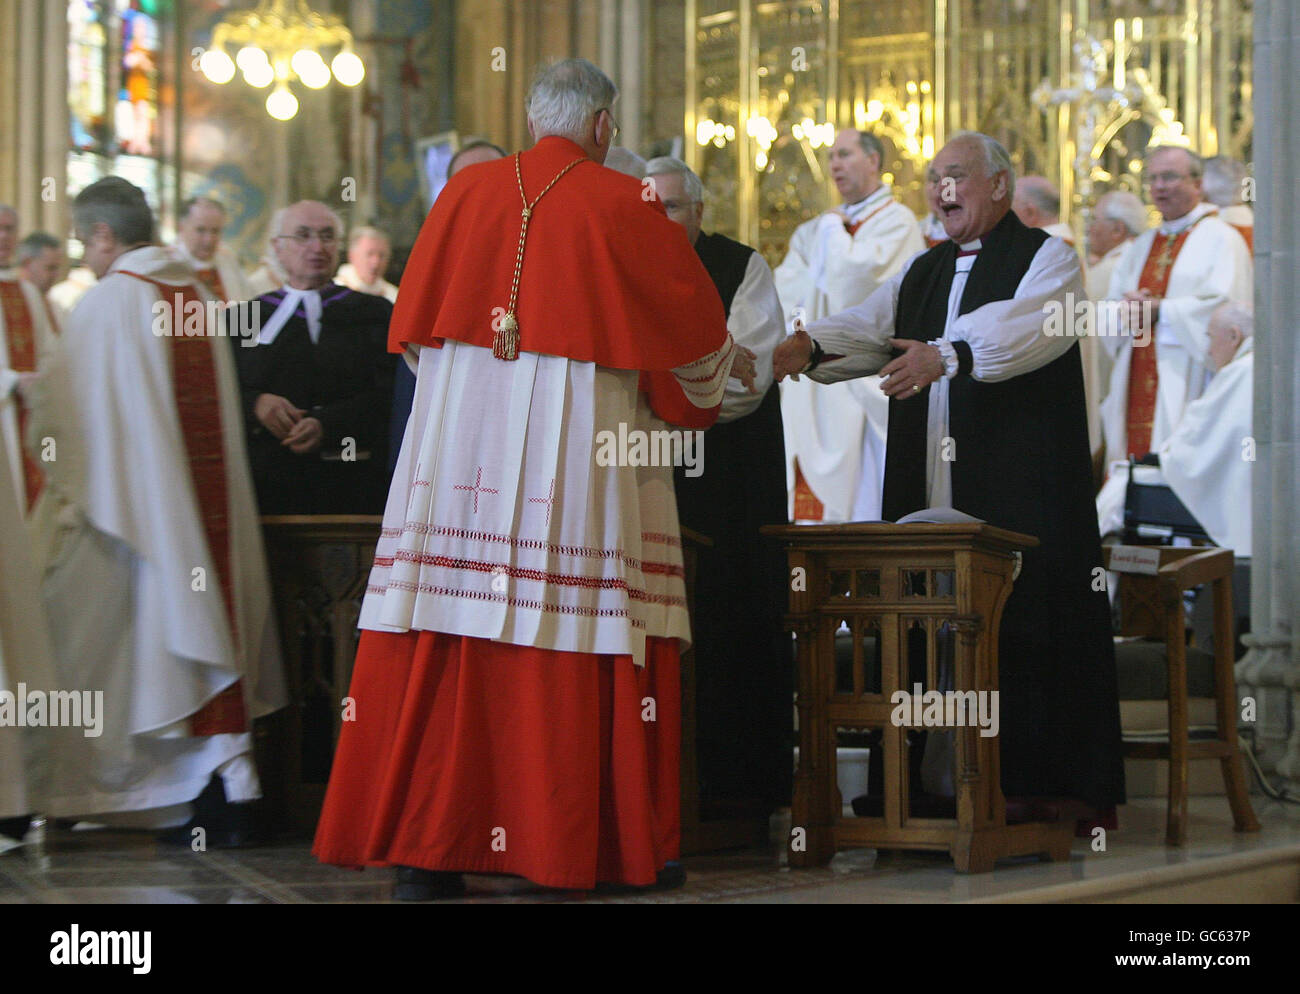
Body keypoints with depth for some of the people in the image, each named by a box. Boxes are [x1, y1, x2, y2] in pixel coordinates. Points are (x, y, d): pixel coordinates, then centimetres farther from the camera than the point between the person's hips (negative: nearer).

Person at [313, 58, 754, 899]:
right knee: (580, 634, 2)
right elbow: (691, 317, 12)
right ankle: (584, 839, 5)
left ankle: (422, 847, 1)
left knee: (446, 640, 1)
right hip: (576, 445, -3)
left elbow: (414, 325, 13)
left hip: (459, 440, 3)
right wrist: (729, 360, 34)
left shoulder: (468, 191, 7)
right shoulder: (622, 206, 0)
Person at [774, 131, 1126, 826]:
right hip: (931, 495, 6)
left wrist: (947, 356, -34)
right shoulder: (922, 272, 22)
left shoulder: (1045, 259, 2)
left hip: (1022, 492, -6)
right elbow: (872, 327, 7)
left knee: (1027, 631, -8)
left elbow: (1030, 327, -18)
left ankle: (1065, 787, -3)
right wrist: (810, 345, -14)